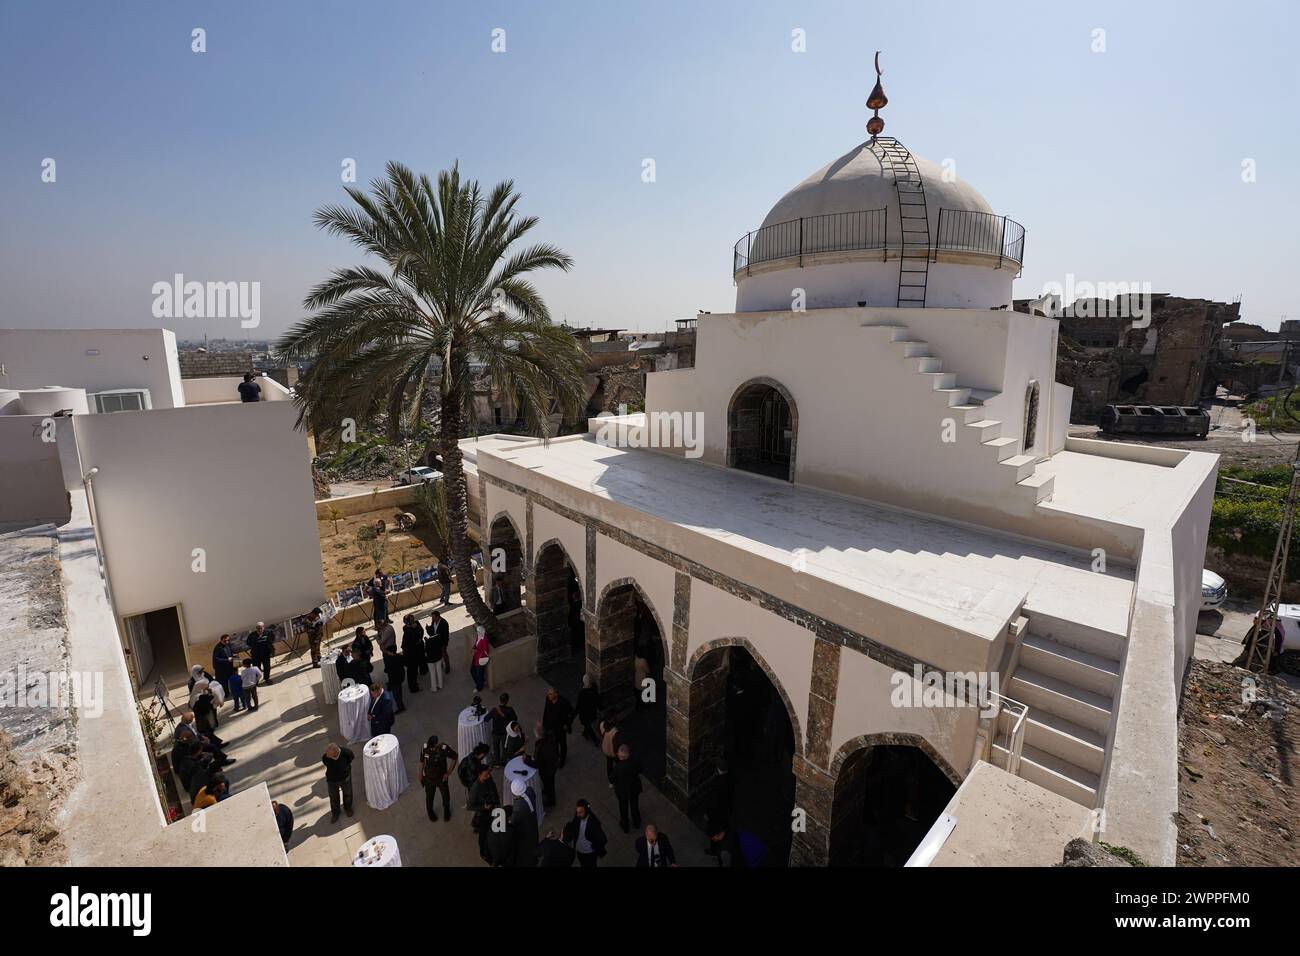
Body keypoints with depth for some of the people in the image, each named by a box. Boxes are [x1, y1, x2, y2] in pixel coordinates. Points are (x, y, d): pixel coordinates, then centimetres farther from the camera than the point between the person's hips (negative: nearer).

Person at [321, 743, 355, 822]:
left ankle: (347, 808, 55)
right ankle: (335, 813, 53)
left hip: (345, 778, 0)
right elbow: (326, 765, -8)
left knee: (347, 794, 25)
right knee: (334, 797, 23)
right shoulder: (325, 757, -33)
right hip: (332, 780, 0)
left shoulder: (346, 752, -37)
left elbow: (353, 757, -12)